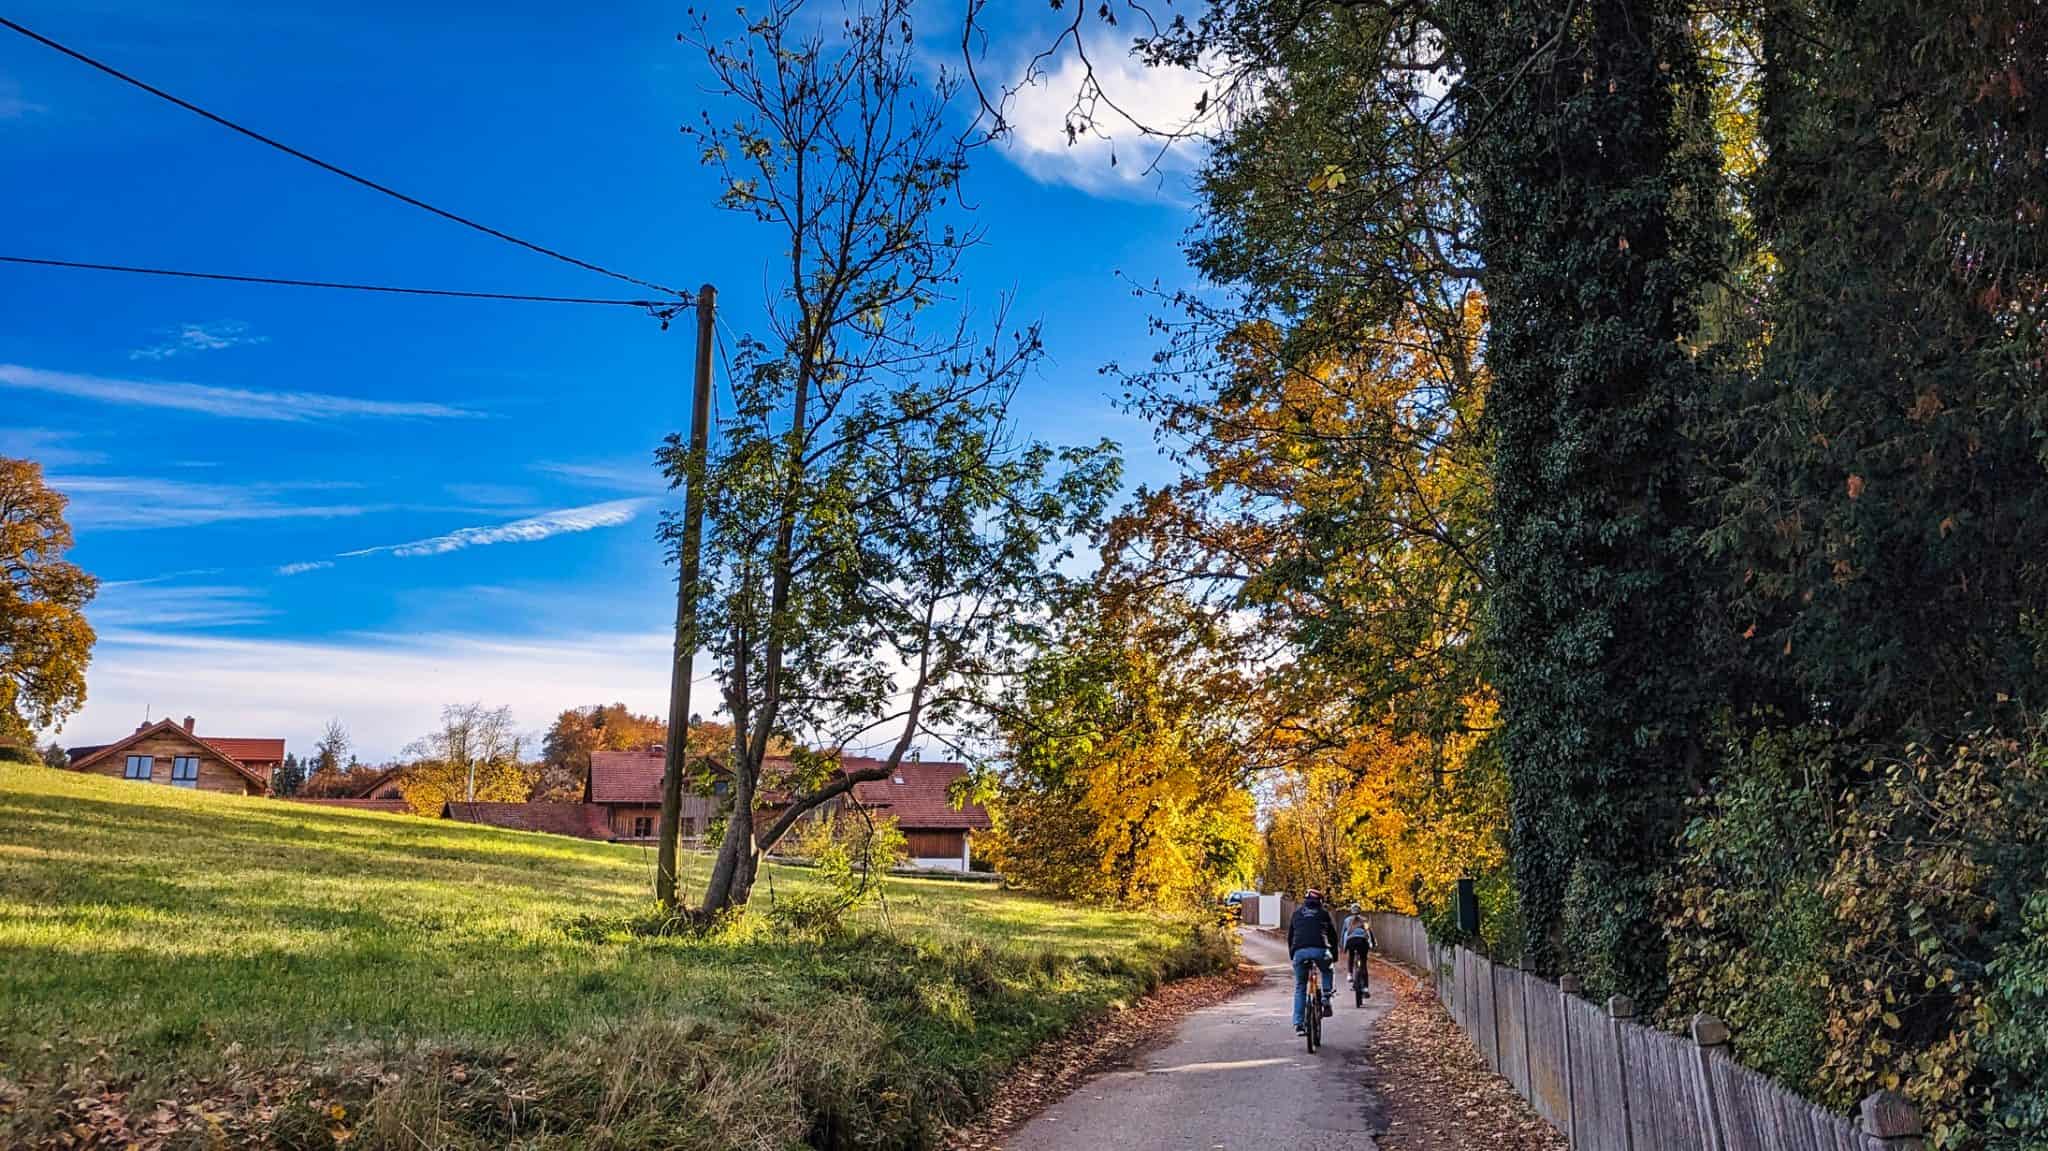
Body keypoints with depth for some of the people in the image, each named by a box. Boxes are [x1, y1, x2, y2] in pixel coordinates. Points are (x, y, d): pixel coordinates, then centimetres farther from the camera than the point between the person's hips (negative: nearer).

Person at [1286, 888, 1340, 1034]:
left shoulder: (1297, 913, 24)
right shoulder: (1324, 913, 20)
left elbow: (1290, 936, 25)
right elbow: (1333, 936, 21)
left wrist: (1292, 956, 33)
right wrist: (1334, 957, 30)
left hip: (1300, 952, 1)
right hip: (1320, 950, -1)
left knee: (1300, 988, 14)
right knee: (1329, 971, 32)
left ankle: (1299, 1024, 8)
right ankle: (1326, 999, 11)